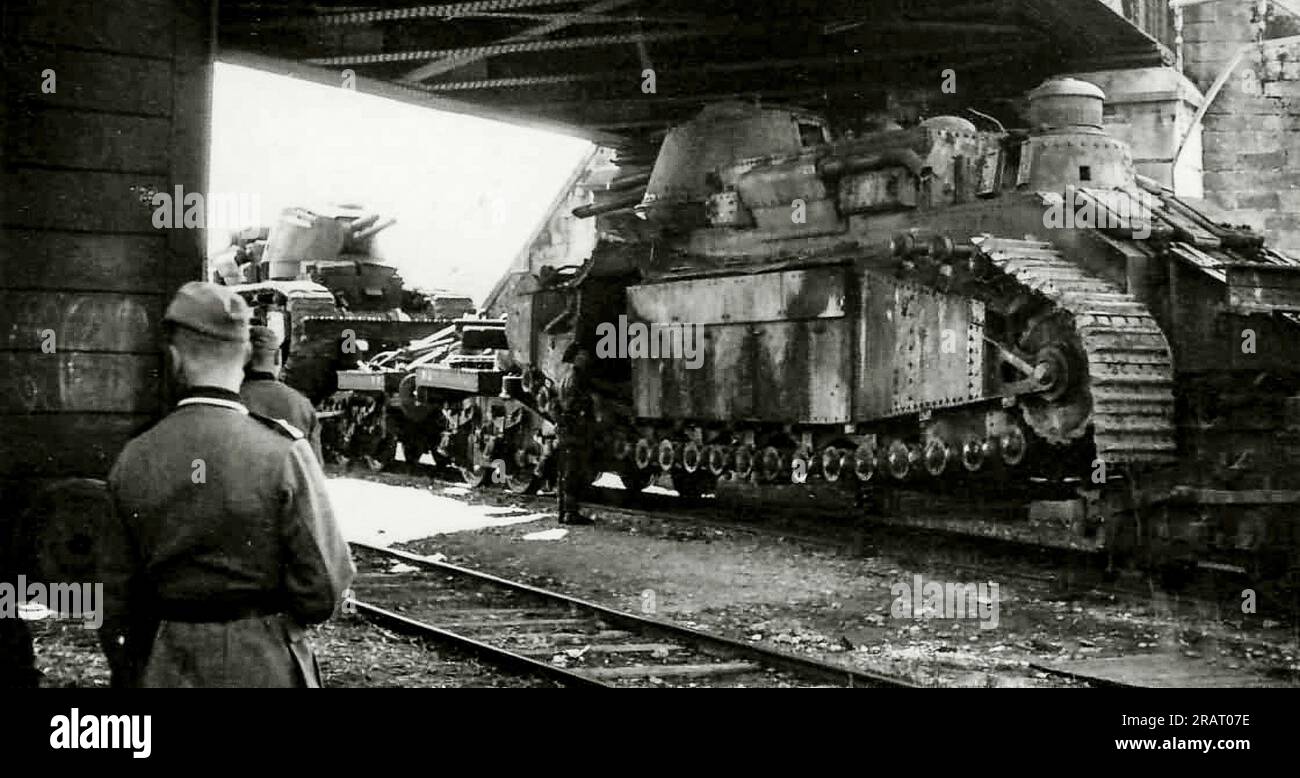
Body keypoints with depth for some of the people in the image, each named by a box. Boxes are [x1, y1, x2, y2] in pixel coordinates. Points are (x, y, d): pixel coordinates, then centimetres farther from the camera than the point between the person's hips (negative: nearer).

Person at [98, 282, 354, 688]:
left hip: (166, 669, 3)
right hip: (267, 668, -3)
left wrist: (129, 677, 16)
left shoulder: (134, 460, -4)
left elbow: (117, 600, 3)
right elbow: (324, 588, -15)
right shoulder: (284, 453, -14)